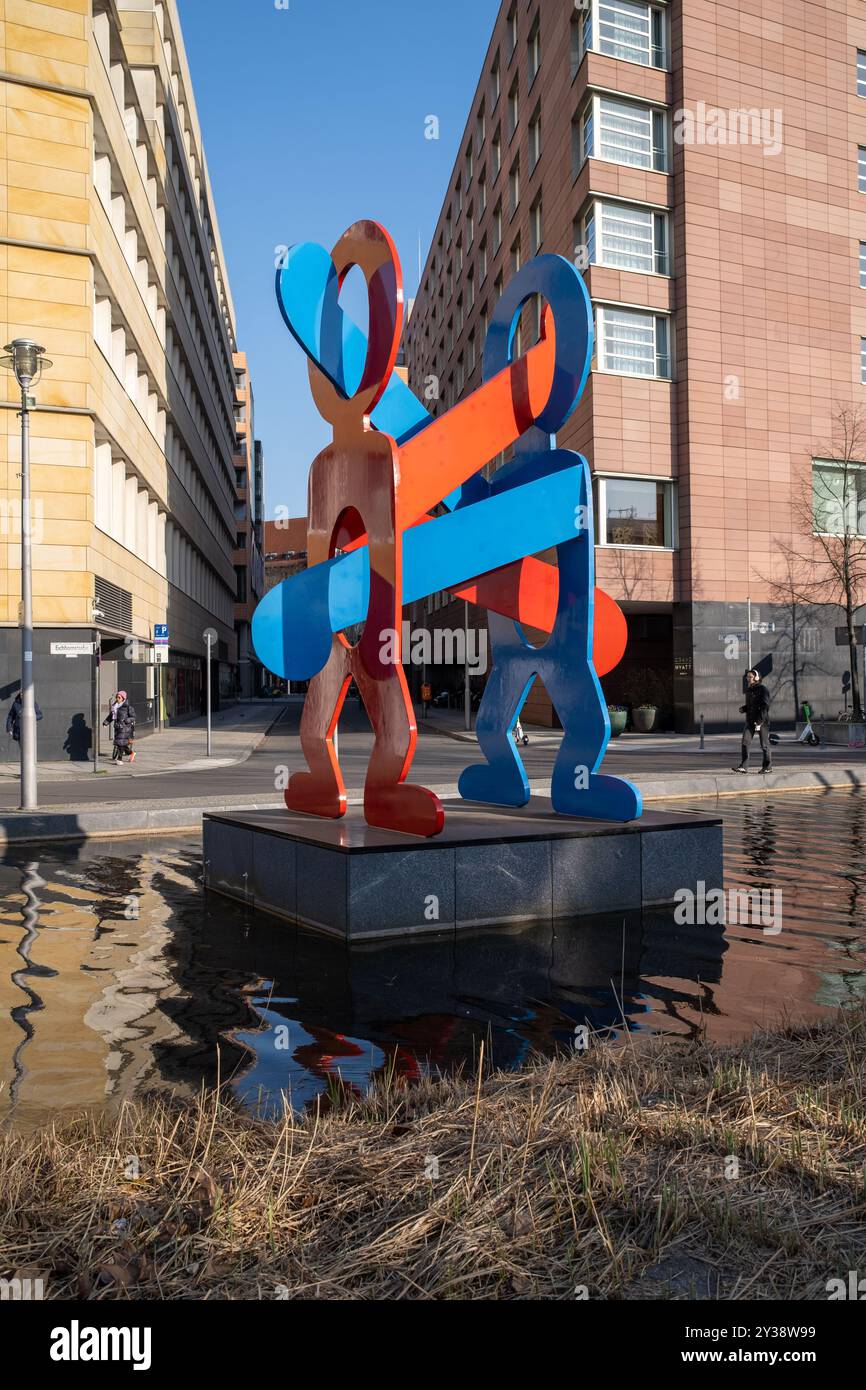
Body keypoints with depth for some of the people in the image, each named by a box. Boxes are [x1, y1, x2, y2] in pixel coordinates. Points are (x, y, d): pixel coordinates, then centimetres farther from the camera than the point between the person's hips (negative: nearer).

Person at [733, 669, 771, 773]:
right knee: (745, 742, -5)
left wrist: (759, 721, -22)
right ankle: (744, 766, -6)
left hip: (762, 721, -7)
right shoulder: (748, 690, 13)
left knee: (764, 745, 3)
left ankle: (767, 767, 15)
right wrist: (743, 709, 3)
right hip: (750, 721, 7)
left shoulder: (762, 689, -10)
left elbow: (765, 707, -16)